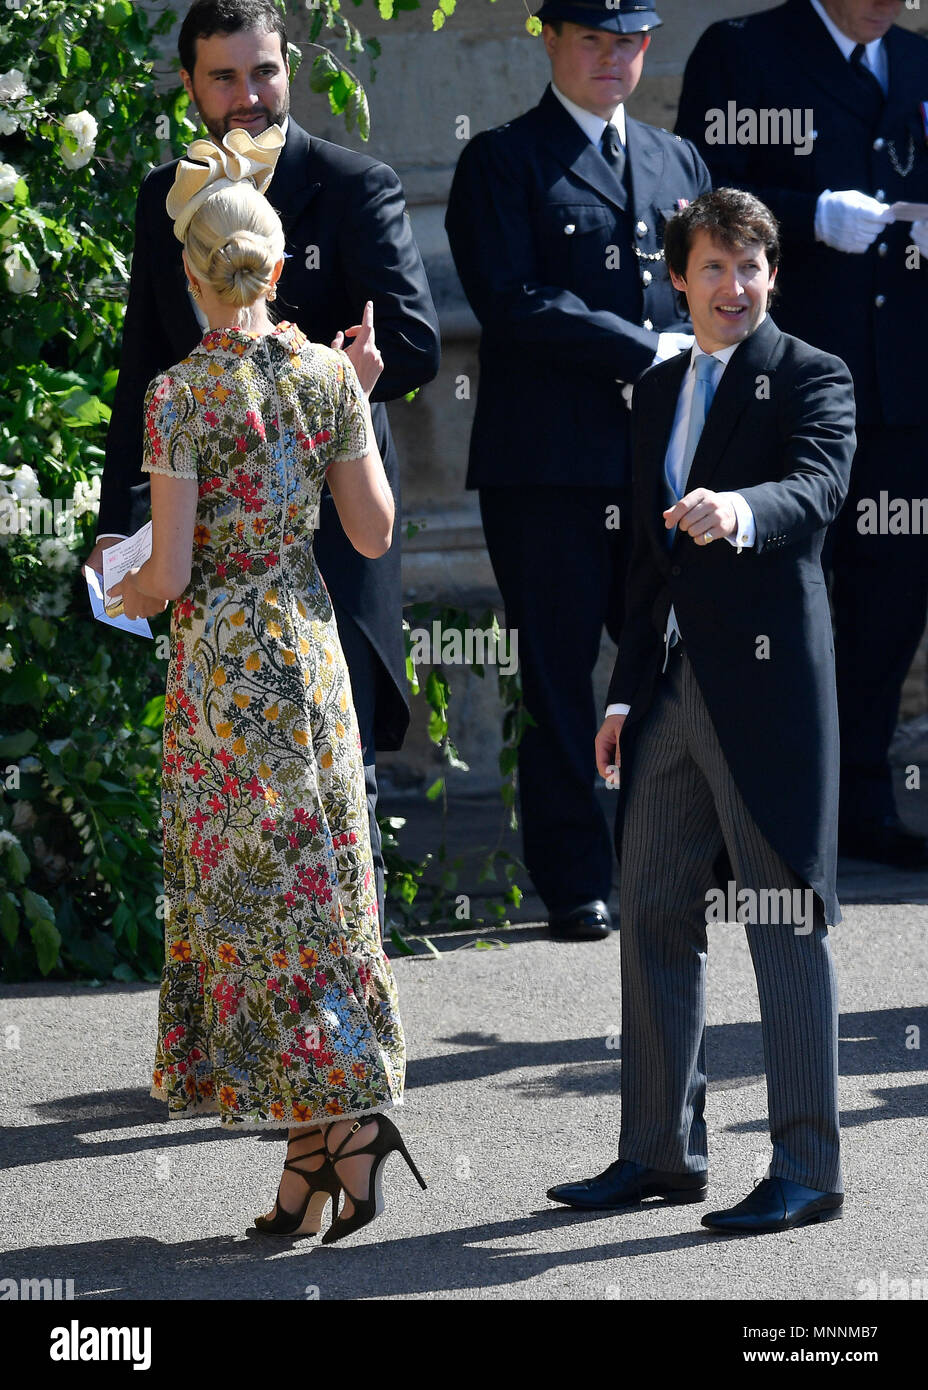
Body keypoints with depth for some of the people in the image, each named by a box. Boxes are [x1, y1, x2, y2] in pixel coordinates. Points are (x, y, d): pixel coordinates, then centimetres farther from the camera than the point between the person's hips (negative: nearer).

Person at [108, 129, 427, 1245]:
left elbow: (169, 572, -14)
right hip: (308, 640, 4)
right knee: (313, 883, 10)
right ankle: (331, 1121, 8)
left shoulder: (179, 393, -12)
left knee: (247, 894, 1)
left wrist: (121, 595, 9)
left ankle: (335, 1118, -6)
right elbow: (374, 533, 4)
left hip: (218, 654, -4)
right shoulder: (327, 376, 0)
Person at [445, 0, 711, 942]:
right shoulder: (502, 161, 2)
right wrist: (644, 349, -12)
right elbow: (512, 301, -10)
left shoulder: (678, 163, 19)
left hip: (667, 463, 4)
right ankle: (574, 881, 8)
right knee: (558, 678, 0)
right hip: (550, 464, -4)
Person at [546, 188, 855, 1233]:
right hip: (673, 683, 7)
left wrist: (738, 510, -44)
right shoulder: (657, 391, 17)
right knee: (652, 914, 11)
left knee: (785, 922, -4)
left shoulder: (812, 379, -4)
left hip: (767, 677, -7)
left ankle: (806, 1169, 1)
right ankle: (660, 1152, 21)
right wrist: (626, 693, 17)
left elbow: (816, 492, -23)